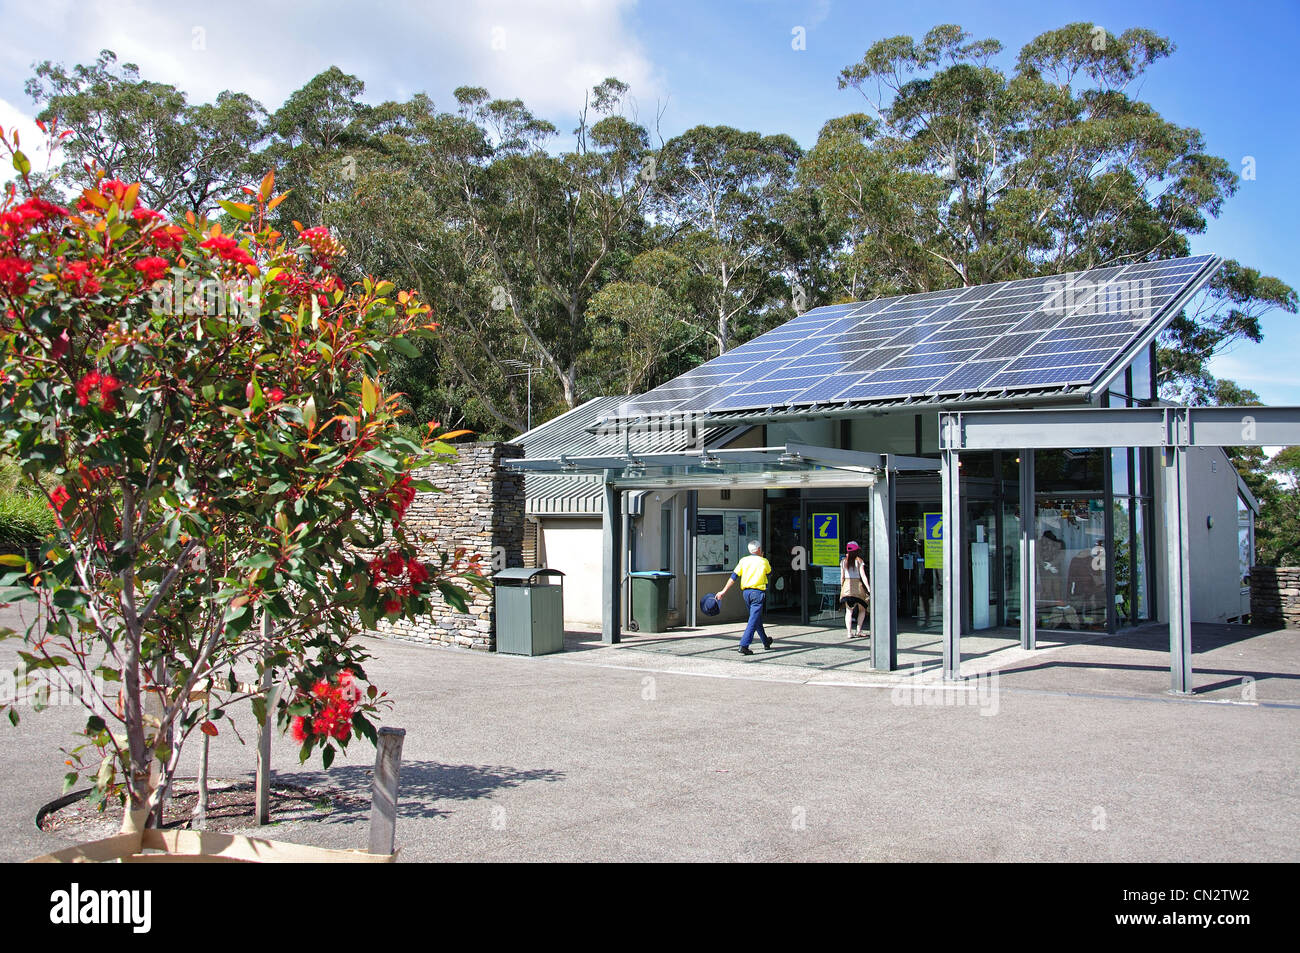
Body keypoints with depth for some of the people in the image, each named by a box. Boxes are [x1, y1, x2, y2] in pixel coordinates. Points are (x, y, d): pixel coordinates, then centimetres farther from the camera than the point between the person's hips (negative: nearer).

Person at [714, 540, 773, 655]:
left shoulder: (744, 561, 4)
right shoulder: (764, 562, 0)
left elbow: (733, 577, 0)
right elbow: (770, 570, 22)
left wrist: (724, 591, 1)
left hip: (746, 592, 5)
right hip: (758, 592, -5)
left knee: (757, 619, 19)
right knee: (753, 620, -8)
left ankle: (766, 641, 36)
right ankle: (744, 645, -21)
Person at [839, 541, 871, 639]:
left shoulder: (843, 561, 7)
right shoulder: (859, 561, -2)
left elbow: (842, 577, 7)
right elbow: (863, 576, -6)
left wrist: (842, 588, 17)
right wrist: (869, 589, -5)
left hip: (847, 585, 3)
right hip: (857, 585, -3)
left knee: (848, 611, 2)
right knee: (862, 609, 12)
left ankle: (849, 632, -6)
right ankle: (858, 631, 7)